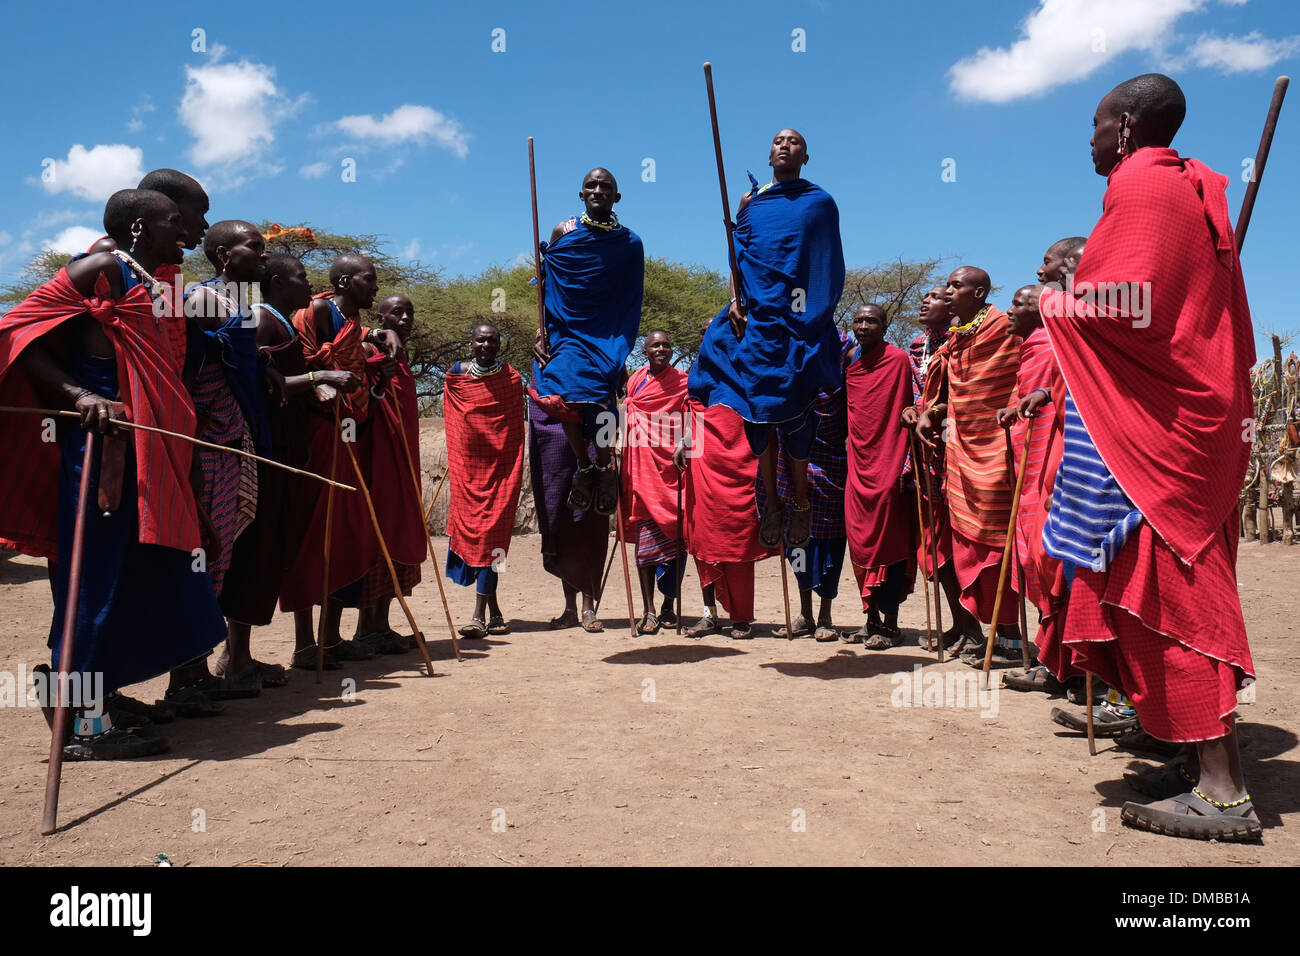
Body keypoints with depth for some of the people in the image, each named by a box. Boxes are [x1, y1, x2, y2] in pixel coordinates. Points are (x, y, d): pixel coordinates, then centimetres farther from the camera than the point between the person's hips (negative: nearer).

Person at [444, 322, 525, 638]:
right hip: (466, 465, 3)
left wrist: (514, 477, -5)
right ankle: (493, 611, 15)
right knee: (469, 527, 2)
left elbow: (516, 431, 3)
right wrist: (455, 466, 14)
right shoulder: (456, 376, 9)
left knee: (489, 532, -10)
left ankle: (480, 616, -10)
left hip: (499, 466, -3)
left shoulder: (511, 379, 3)